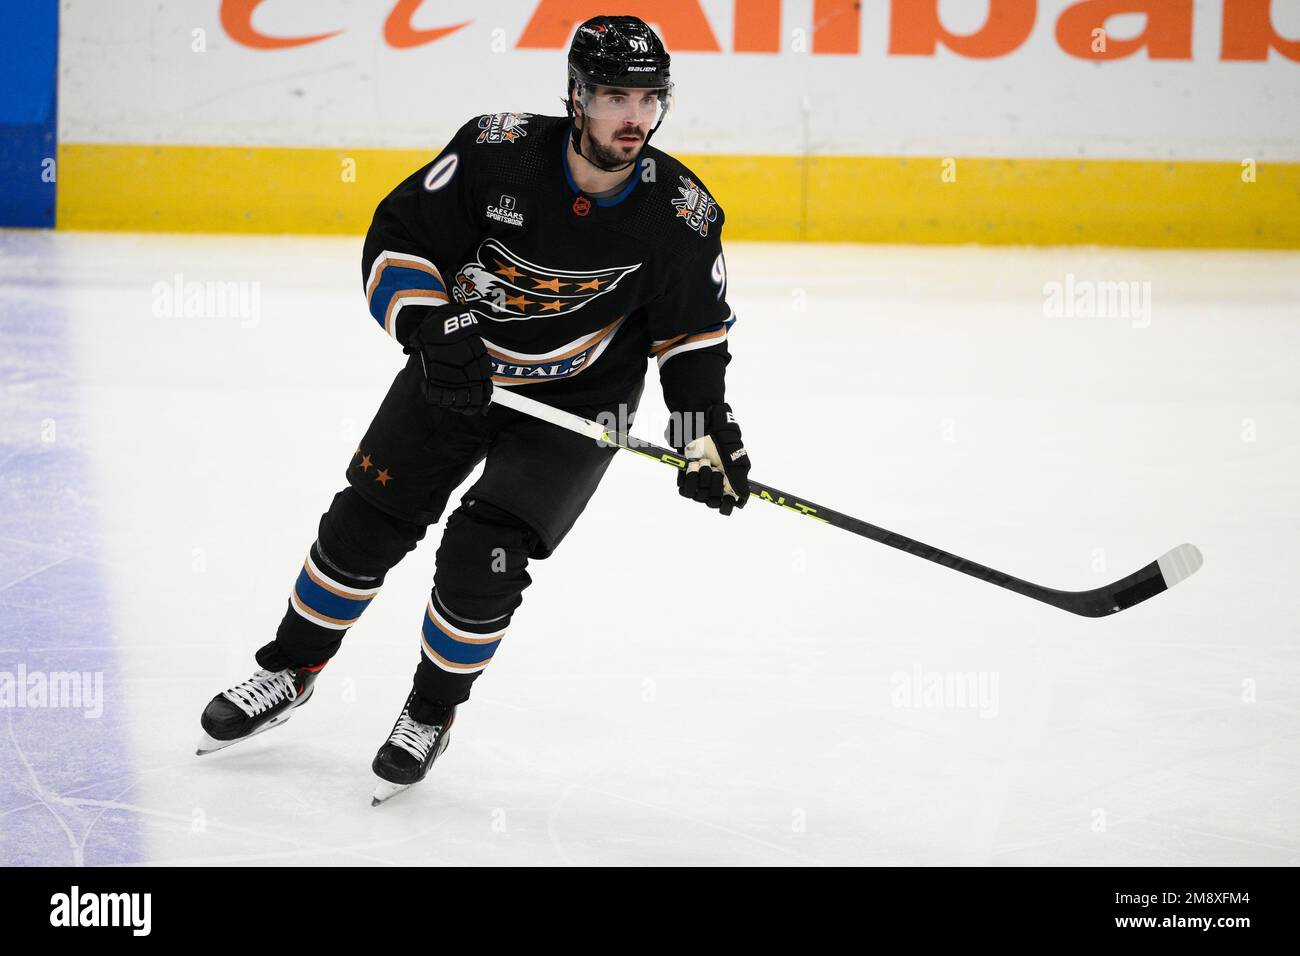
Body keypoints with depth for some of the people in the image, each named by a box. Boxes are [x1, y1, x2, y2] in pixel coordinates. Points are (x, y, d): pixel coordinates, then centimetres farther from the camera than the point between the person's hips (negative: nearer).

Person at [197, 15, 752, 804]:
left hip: (578, 397, -1)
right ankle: (289, 672, 30)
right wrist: (432, 330, -28)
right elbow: (396, 242, -15)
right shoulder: (498, 153, -23)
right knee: (365, 525, 5)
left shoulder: (678, 213, -19)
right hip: (457, 371, 1)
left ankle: (432, 713, 11)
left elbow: (694, 327, -3)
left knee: (483, 558, -14)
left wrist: (708, 429, -10)